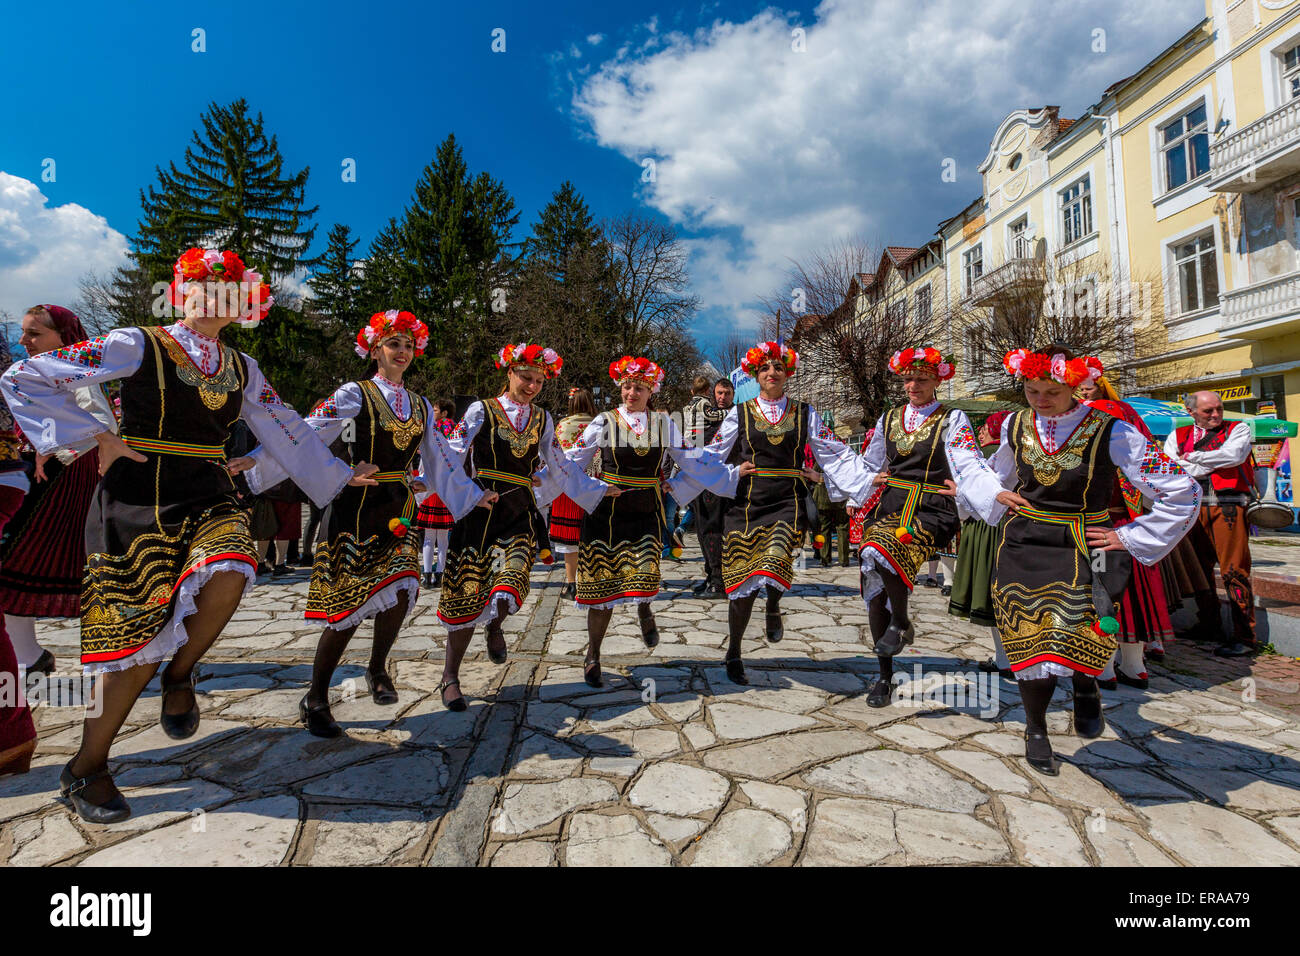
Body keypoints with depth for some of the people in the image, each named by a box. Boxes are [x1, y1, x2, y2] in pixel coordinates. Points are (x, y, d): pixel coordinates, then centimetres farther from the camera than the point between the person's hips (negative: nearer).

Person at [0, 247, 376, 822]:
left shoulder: (241, 368, 12)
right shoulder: (138, 347, -2)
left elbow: (287, 431, 19)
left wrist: (340, 474, 23)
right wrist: (99, 436, -7)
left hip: (210, 498, 4)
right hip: (140, 500, -3)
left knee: (228, 574, -29)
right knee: (137, 632, -2)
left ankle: (179, 674, 3)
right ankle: (87, 768, 21)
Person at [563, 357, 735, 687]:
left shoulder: (663, 423, 6)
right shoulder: (605, 422, 0)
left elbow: (692, 461, 10)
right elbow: (571, 462, -1)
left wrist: (733, 476, 7)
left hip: (647, 513, 1)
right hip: (607, 511, -1)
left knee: (643, 577, -13)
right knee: (603, 585, 2)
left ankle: (644, 611, 28)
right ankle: (593, 657, 23)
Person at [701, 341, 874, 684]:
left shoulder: (804, 414, 12)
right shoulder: (740, 413, 10)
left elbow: (835, 454, 7)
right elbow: (711, 456, 11)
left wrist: (869, 479, -2)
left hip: (787, 501, 0)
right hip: (747, 502, 0)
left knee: (775, 558, -29)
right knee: (742, 582, 2)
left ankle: (773, 606, 6)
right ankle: (733, 652, 24)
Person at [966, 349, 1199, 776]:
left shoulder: (1109, 432, -9)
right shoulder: (1016, 426, 4)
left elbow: (1181, 492, -5)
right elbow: (994, 475, 24)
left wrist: (1130, 538, -6)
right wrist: (996, 497, 4)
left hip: (1081, 549, -3)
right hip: (1021, 545, 3)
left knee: (1071, 641, -17)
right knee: (1029, 642, 6)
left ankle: (1085, 687, 23)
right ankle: (1036, 730, 31)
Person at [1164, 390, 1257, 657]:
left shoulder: (1238, 429, 8)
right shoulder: (1178, 435, 14)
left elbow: (1233, 455, -12)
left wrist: (1192, 457, -3)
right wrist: (1214, 462, -4)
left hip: (1229, 506, -3)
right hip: (1193, 506, 4)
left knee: (1234, 571, -7)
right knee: (1199, 569, 10)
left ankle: (1244, 637, 0)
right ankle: (1209, 628, 22)